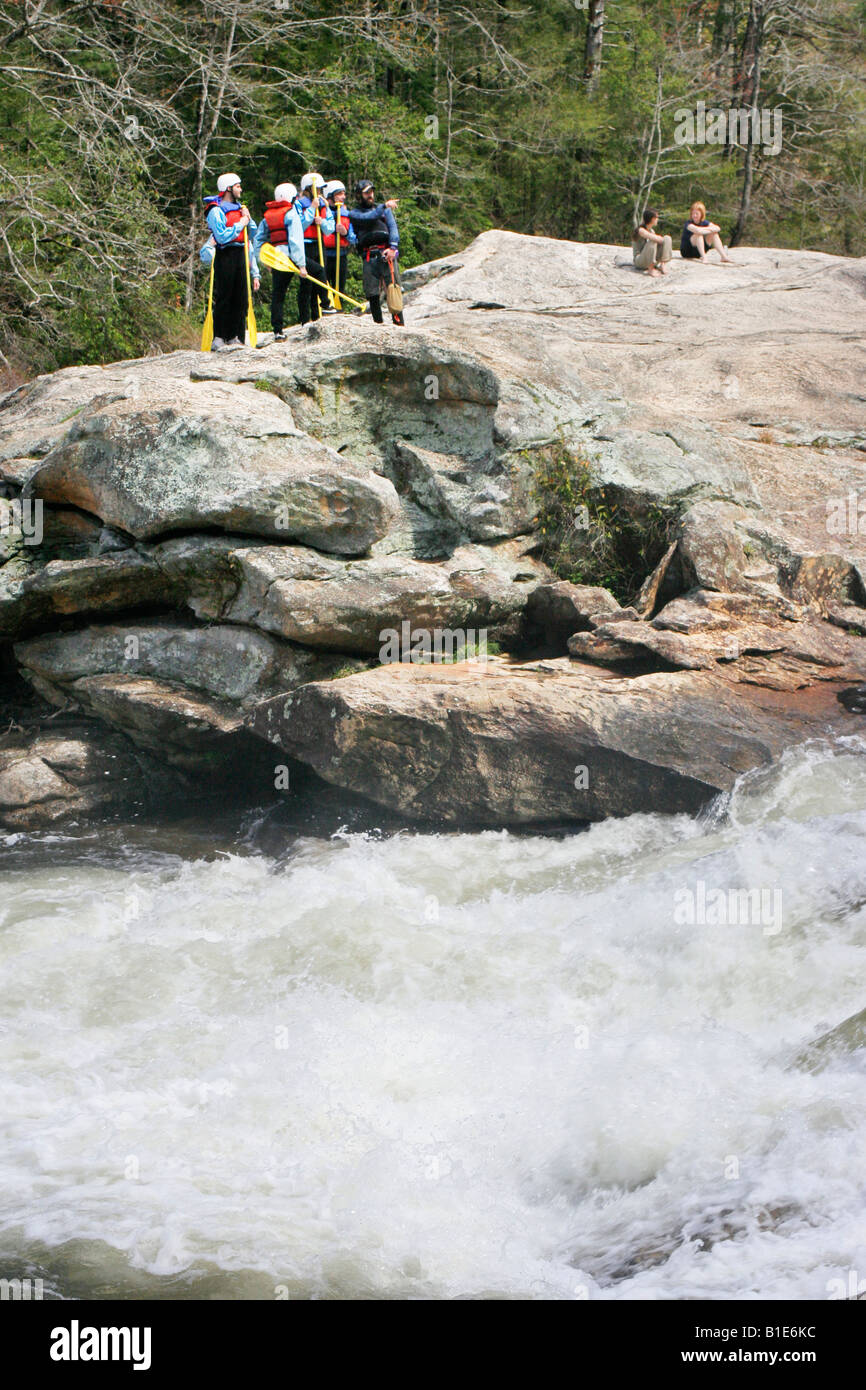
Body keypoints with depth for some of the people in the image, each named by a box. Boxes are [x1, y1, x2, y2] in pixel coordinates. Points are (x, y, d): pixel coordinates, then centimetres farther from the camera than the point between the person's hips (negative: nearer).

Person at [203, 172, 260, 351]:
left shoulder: (239, 208, 20)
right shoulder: (216, 210, -5)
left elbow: (253, 232, 18)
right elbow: (222, 236, -16)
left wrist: (248, 219, 1)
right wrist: (240, 224, -10)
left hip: (241, 256, 8)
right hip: (225, 256, -7)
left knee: (241, 299, 4)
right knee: (223, 299, -9)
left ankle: (235, 337, 8)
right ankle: (218, 339, -9)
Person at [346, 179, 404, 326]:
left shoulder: (384, 209, 19)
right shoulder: (354, 213, 13)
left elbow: (392, 227, 5)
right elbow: (368, 217, -8)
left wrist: (393, 246, -11)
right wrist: (384, 206, -18)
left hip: (387, 254, 0)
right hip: (369, 257, 0)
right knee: (373, 294, -2)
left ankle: (399, 323, -9)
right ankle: (378, 324, 7)